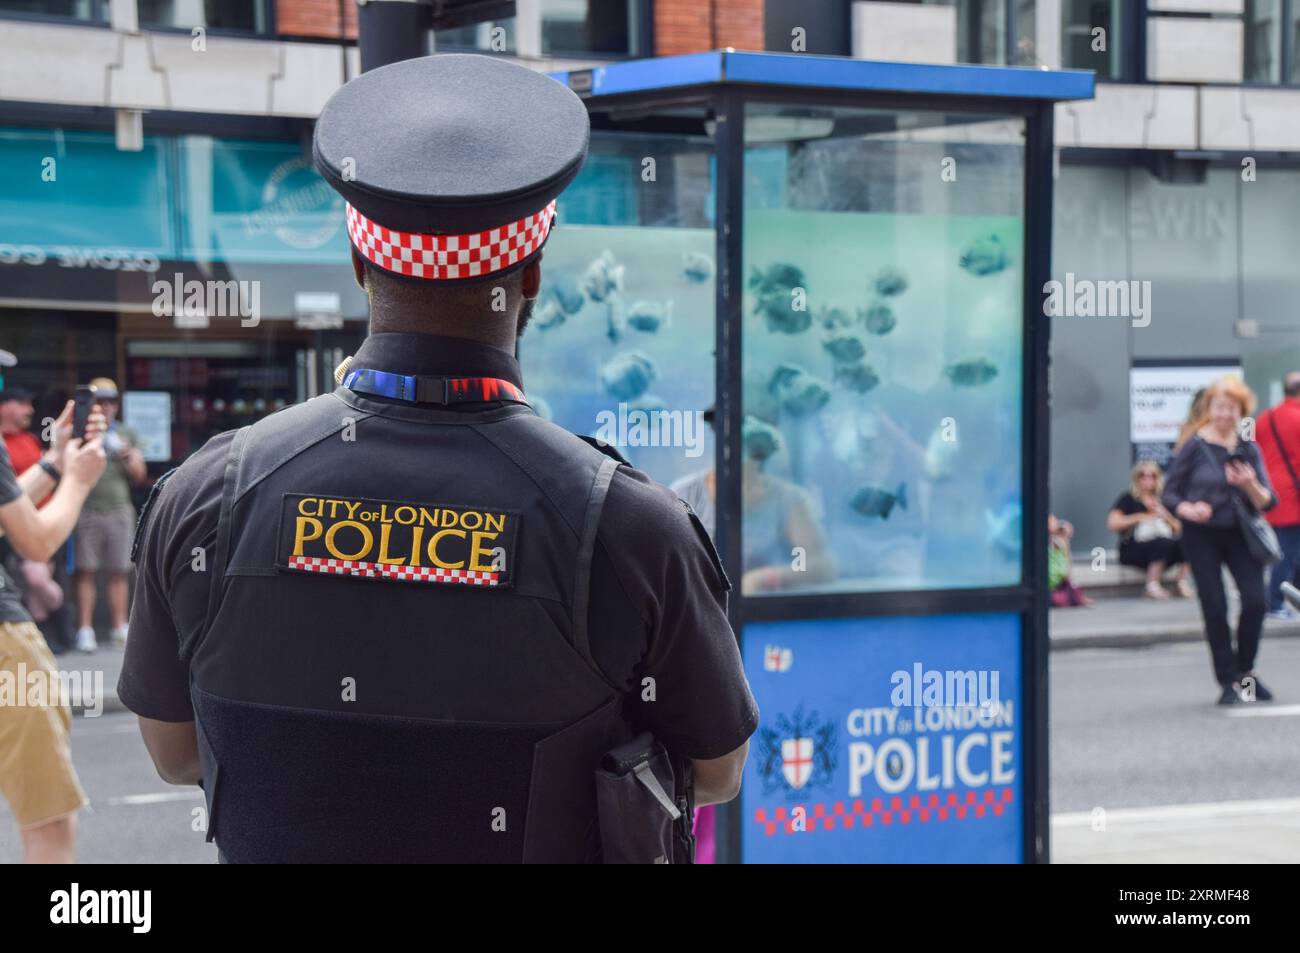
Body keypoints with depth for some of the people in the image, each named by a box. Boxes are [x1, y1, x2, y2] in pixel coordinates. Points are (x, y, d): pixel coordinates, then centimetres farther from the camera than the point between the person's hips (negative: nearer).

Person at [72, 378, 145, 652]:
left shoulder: (127, 434, 14)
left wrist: (127, 454, -6)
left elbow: (139, 474, 13)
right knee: (85, 571, -5)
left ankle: (120, 628, 10)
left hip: (119, 509, 3)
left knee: (118, 572, 4)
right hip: (86, 509, -3)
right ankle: (85, 630, -5)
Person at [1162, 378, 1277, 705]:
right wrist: (1188, 510, -21)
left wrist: (1250, 485, -19)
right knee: (1215, 607, -5)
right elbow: (1169, 493, -2)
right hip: (1201, 535, -2)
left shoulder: (1248, 449, 4)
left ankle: (1245, 669, 12)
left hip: (1240, 533, 2)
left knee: (1255, 599, -11)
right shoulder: (1194, 447, -4)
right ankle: (1227, 681, 7)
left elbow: (1268, 502, 2)